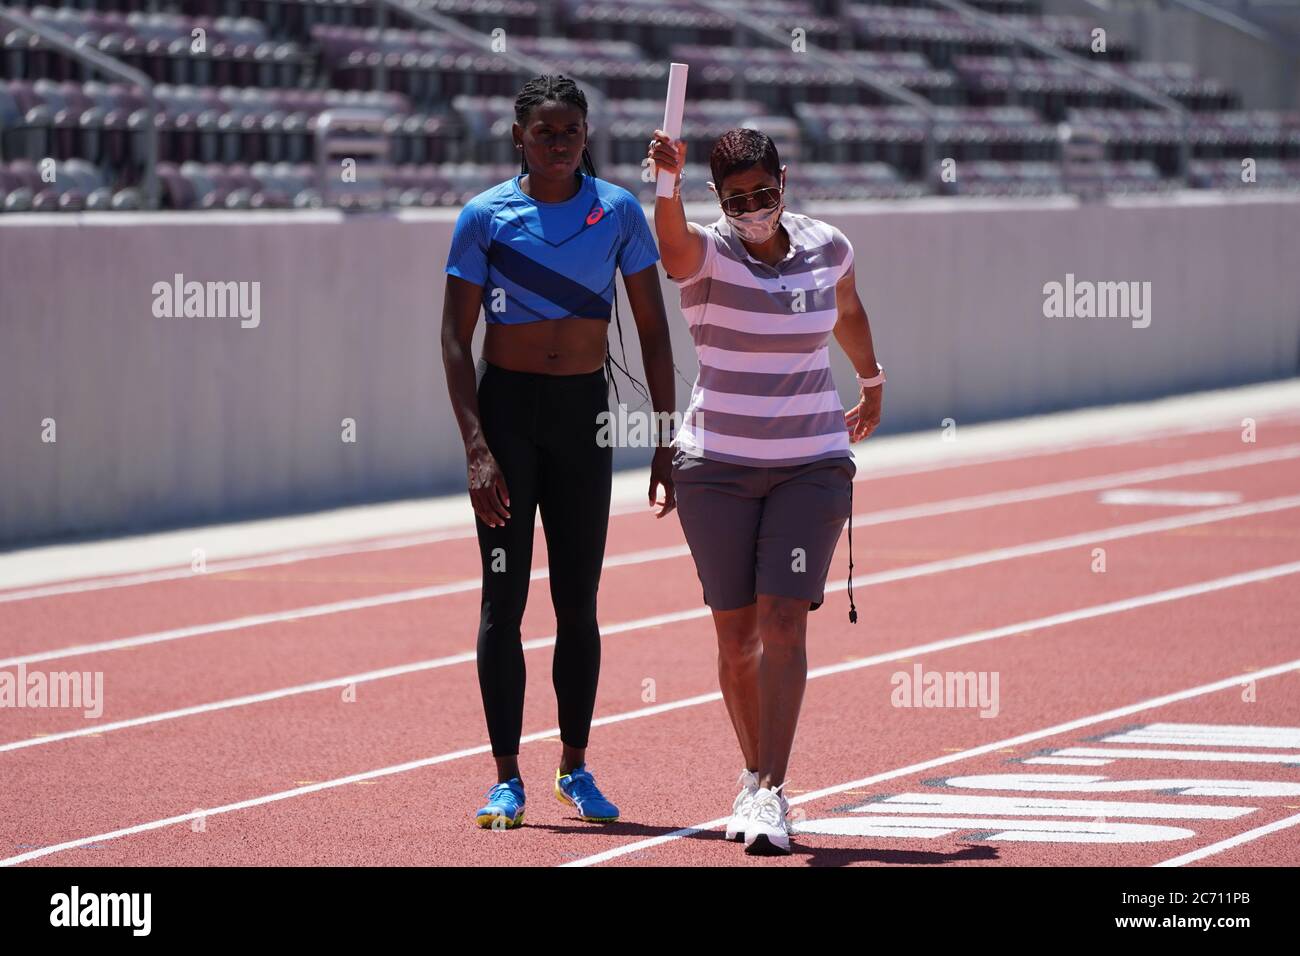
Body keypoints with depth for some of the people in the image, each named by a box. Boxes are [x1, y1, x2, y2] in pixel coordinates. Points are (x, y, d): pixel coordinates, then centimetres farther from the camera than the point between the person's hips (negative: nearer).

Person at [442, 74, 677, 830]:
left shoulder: (619, 210, 1)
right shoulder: (485, 216, -4)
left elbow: (654, 331, 5)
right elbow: (456, 340, -4)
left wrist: (666, 443, 1)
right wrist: (477, 447, -14)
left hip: (585, 411, 2)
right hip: (507, 406, -2)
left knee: (578, 600, 6)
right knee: (504, 598, -3)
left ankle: (576, 768, 18)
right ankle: (507, 779, 1)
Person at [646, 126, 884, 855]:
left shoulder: (827, 248, 1)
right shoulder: (706, 252, -10)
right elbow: (672, 239, -36)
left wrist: (872, 380, 38)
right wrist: (667, 181, -56)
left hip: (813, 467, 1)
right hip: (718, 467, -1)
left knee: (783, 624, -12)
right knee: (737, 634, 3)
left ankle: (769, 792, -13)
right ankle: (757, 776, 23)